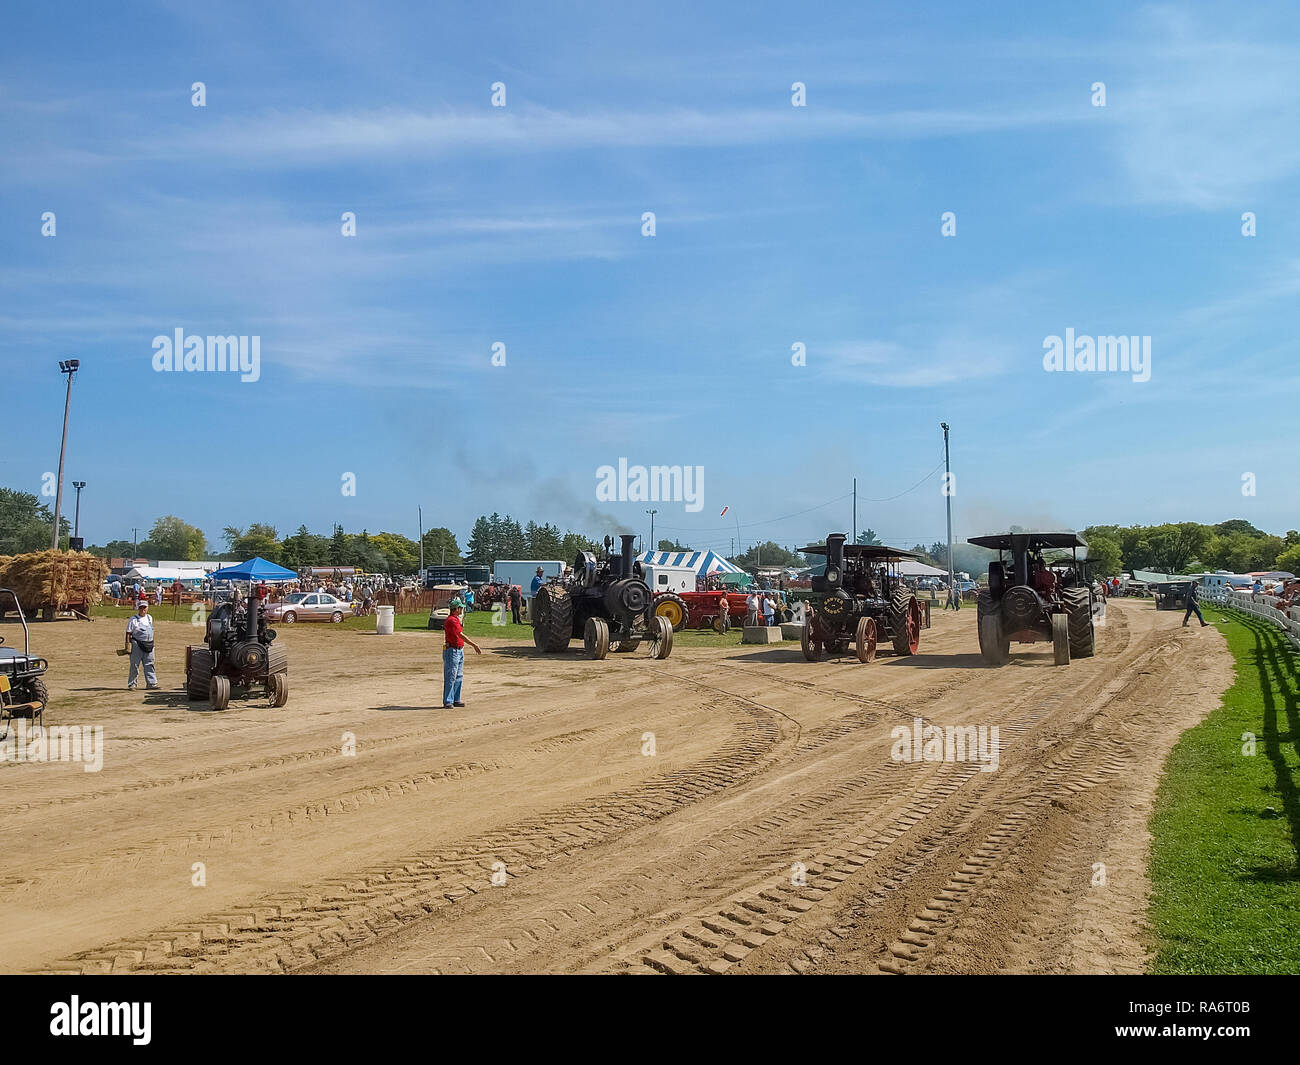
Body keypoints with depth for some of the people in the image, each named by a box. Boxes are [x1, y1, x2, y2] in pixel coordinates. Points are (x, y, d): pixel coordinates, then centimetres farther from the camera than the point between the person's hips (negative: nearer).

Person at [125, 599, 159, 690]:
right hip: (137, 645, -5)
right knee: (134, 666, -1)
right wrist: (128, 645, -11)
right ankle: (131, 684, 5)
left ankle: (151, 683, 10)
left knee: (149, 665, 7)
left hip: (149, 645, 5)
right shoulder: (133, 620, -4)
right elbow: (128, 633, -5)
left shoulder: (149, 618, 13)